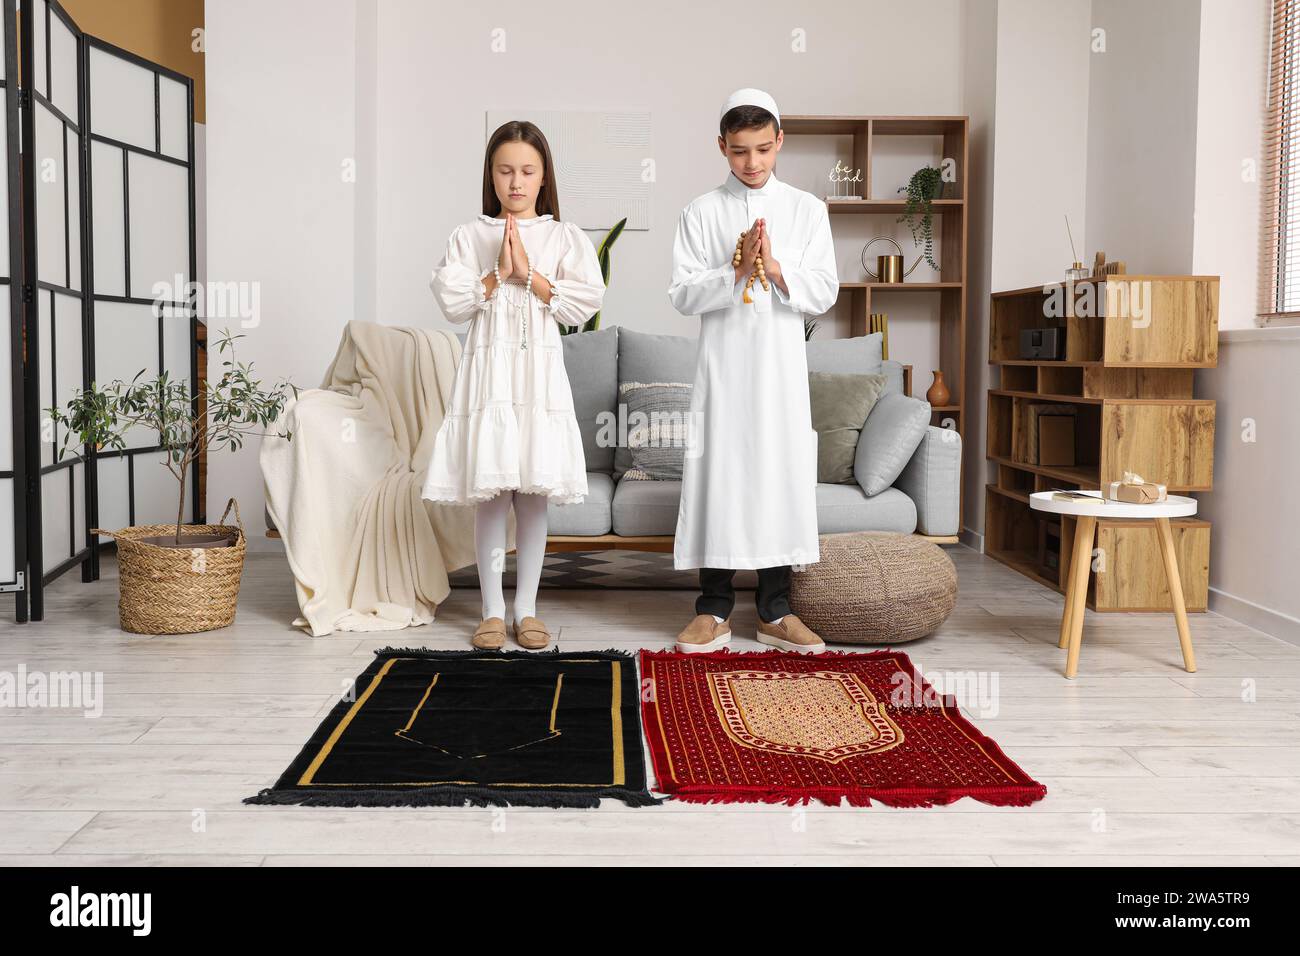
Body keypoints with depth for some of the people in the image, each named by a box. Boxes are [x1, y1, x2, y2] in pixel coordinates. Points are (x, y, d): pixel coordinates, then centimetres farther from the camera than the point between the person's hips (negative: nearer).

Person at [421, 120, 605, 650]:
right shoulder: (469, 236, 7)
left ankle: (526, 608, 14)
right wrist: (498, 273, -10)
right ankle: (492, 609, 12)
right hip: (487, 371, 0)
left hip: (539, 371, 0)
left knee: (533, 493, 2)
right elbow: (451, 300, -3)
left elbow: (584, 303, -5)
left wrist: (529, 274, -9)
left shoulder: (565, 237, 7)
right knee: (489, 493, 0)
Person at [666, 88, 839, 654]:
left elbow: (823, 294, 0)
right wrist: (737, 271, -18)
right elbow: (682, 295, -4)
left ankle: (775, 611, 12)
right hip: (722, 363, -1)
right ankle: (714, 609, 10)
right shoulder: (702, 212, 3)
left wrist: (774, 268, -15)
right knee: (718, 473, -1)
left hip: (781, 364, 1)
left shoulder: (807, 210, 6)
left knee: (783, 471, 2)